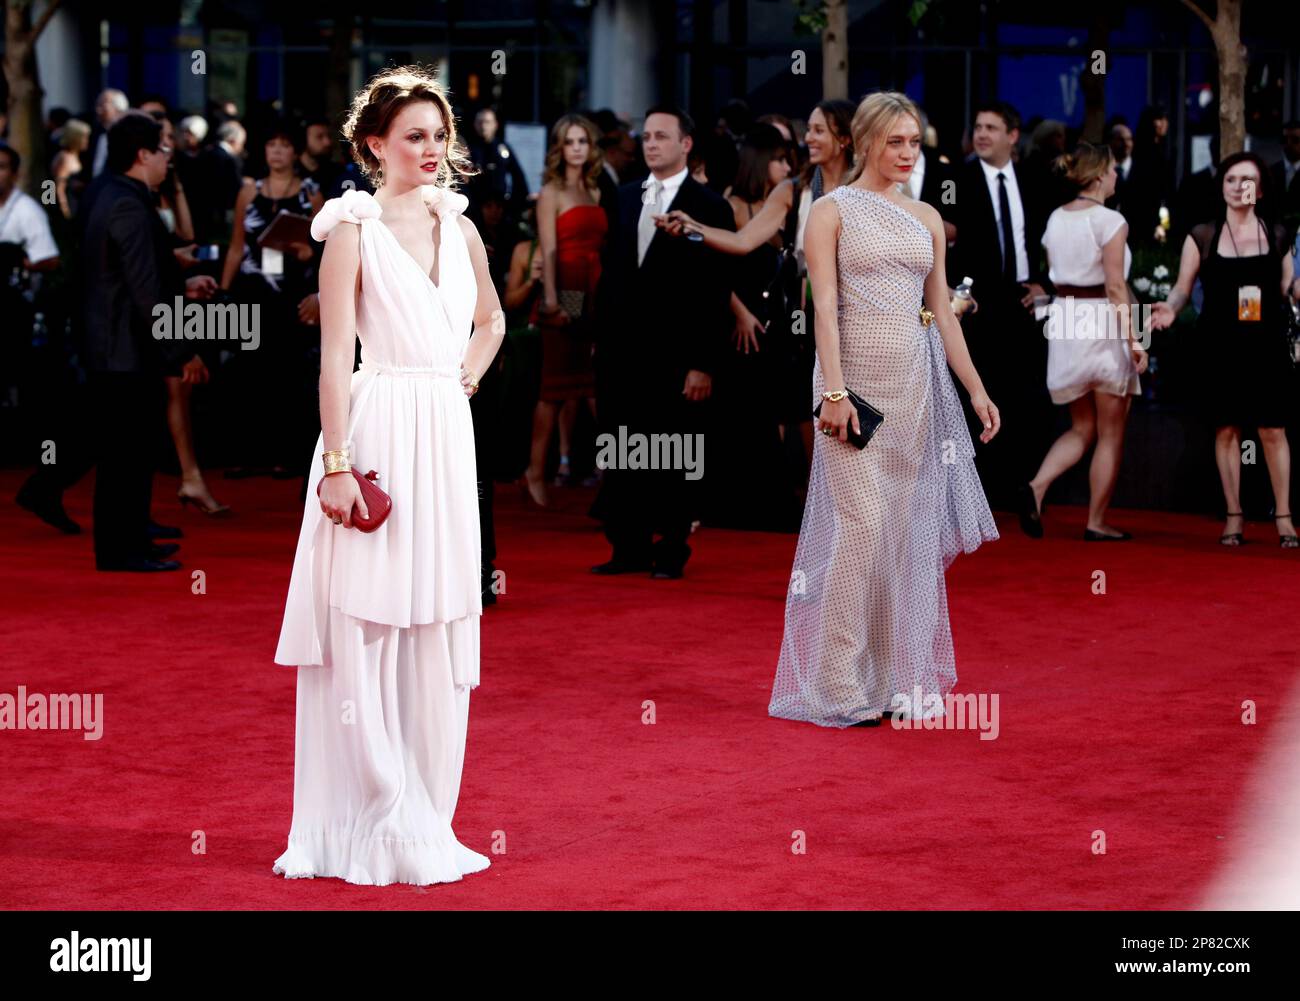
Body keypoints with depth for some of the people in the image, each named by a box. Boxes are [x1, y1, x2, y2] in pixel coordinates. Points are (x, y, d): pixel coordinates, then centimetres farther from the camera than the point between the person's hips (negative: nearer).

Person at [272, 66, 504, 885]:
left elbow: (491, 320, 27)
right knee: (368, 628, -3)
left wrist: (461, 388, 11)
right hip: (379, 435, -6)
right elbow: (336, 355, -10)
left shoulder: (458, 227, 11)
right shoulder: (354, 229, -5)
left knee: (439, 632, 9)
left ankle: (426, 817, 18)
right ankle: (378, 824, 3)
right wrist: (337, 466, -17)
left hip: (446, 439, 6)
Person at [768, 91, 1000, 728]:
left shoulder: (927, 219, 14)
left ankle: (895, 678, 11)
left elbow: (941, 311, 15)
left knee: (906, 531, 5)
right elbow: (825, 306, -9)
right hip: (856, 381, -5)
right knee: (862, 522, -13)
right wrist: (835, 391, -18)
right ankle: (840, 684, -8)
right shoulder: (832, 211, -1)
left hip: (915, 387, 5)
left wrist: (975, 388, 9)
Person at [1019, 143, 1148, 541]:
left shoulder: (1055, 220, 8)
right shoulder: (1110, 221, -12)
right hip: (1104, 324, -6)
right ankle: (1097, 523, 9)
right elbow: (1115, 287, -16)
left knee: (1082, 429, 16)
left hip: (1066, 323, 6)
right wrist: (1134, 340, -15)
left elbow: (1054, 279, 12)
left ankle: (1036, 487, -8)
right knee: (1111, 434, 6)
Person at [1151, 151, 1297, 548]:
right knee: (1227, 429, 4)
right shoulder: (1202, 236, 2)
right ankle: (1234, 515, 12)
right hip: (1220, 347, 0)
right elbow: (1183, 287, 1)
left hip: (1266, 346, 0)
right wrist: (1170, 306, -17)